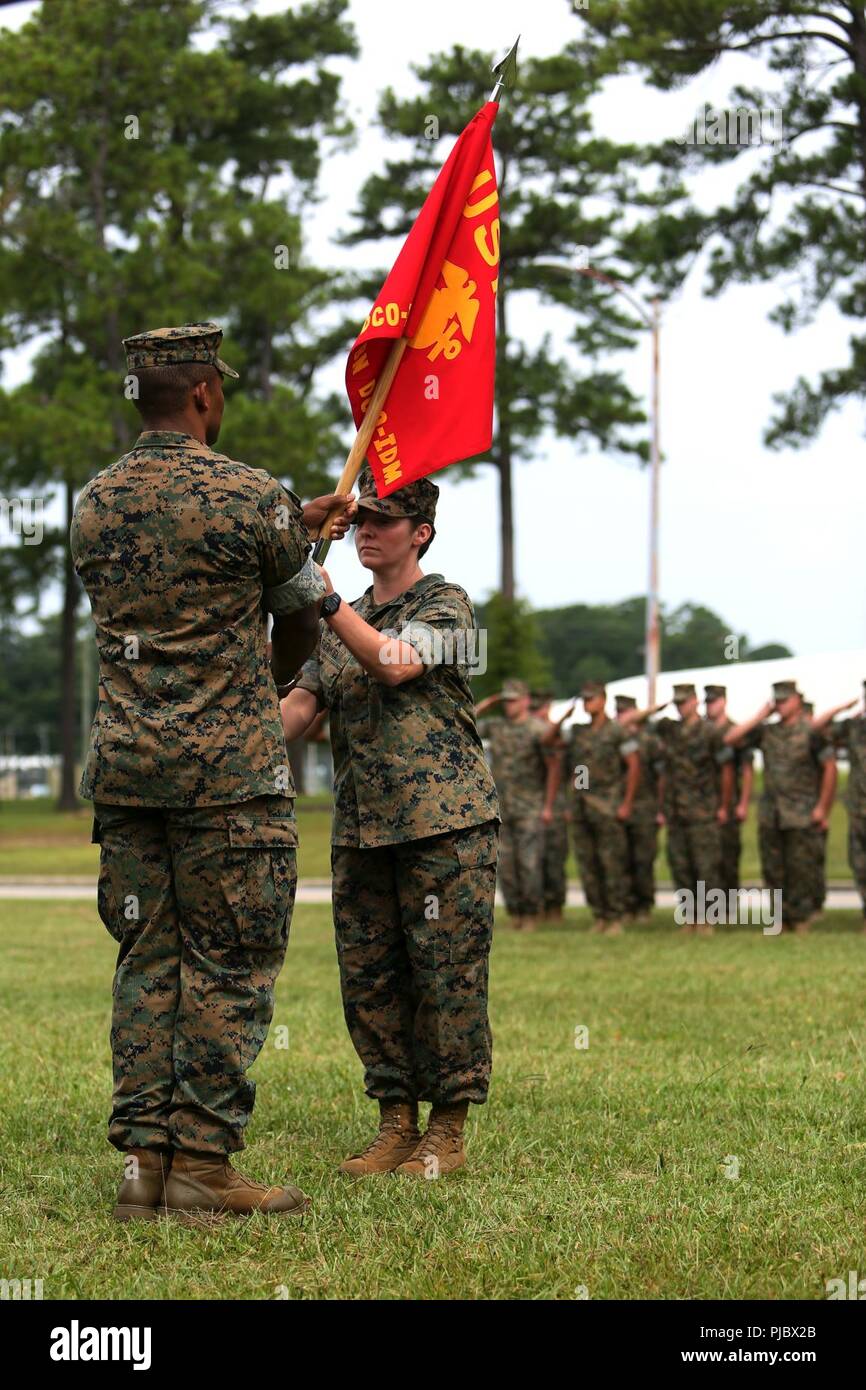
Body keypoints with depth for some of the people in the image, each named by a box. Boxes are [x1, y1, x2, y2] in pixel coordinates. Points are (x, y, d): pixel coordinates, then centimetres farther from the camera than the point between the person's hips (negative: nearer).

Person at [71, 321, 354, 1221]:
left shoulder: (93, 503, 9)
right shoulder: (251, 499, -8)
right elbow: (301, 619, 6)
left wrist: (292, 526, 31)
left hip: (125, 765, 6)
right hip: (228, 771, -5)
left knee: (145, 962, 9)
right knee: (228, 969, 0)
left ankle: (143, 1157, 7)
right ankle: (201, 1163, -2)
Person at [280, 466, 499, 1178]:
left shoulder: (445, 604, 0)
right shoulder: (344, 624, 19)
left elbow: (394, 664, -18)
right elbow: (300, 705, 9)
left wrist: (328, 603, -19)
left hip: (445, 823, -6)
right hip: (361, 827, 6)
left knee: (448, 976, -4)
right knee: (369, 978, 6)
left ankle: (448, 1132, 3)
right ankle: (396, 1124, 16)